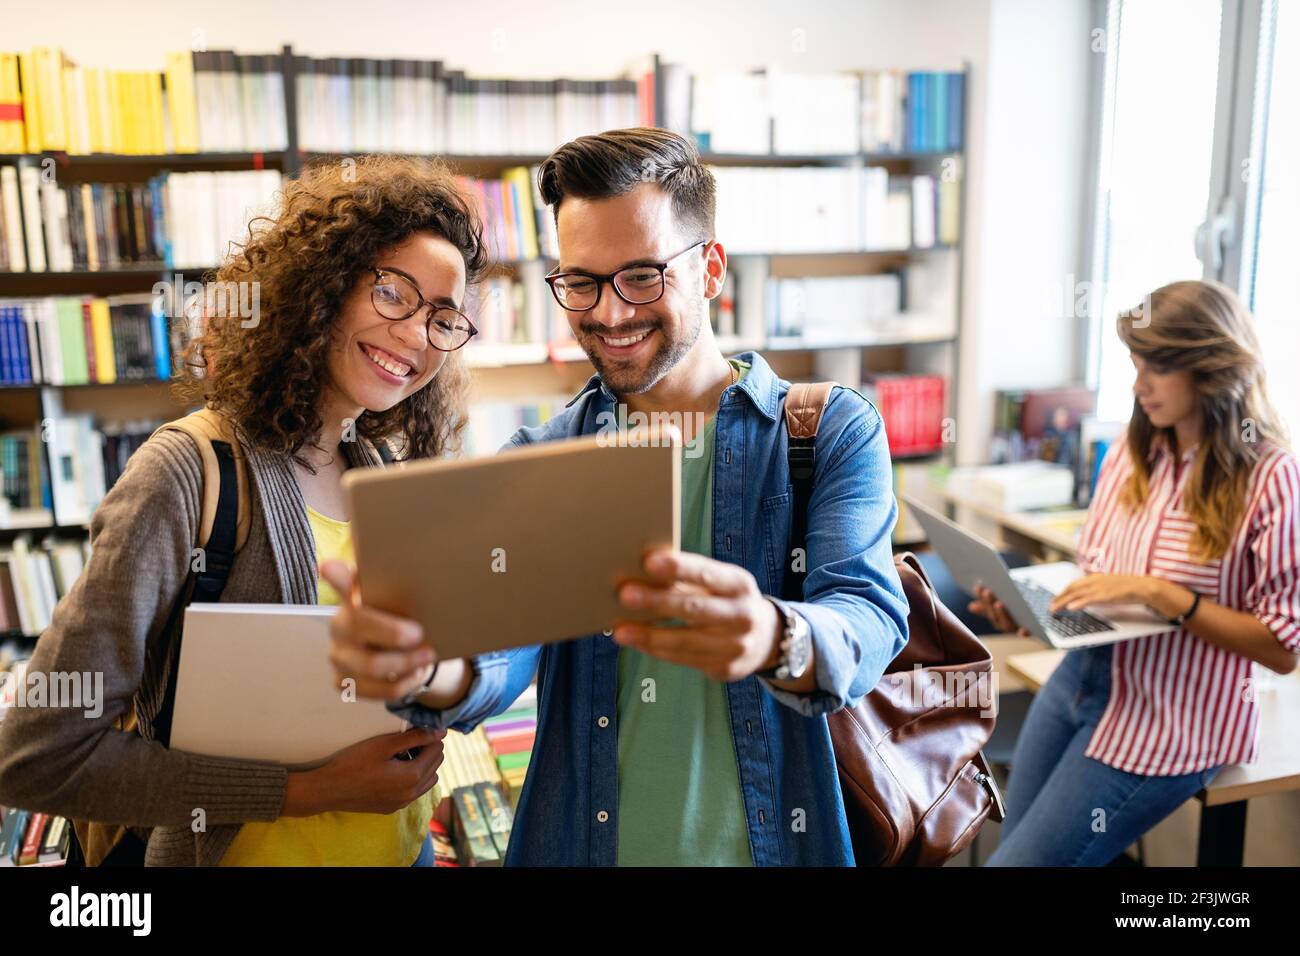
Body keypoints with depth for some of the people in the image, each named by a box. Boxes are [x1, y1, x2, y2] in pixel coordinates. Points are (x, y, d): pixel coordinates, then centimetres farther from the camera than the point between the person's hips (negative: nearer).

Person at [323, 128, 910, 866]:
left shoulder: (834, 433, -7)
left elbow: (871, 619, -21)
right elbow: (502, 642, -13)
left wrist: (777, 641, -43)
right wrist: (427, 666, -36)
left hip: (775, 840, -1)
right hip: (580, 843, 2)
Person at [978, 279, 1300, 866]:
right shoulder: (1131, 452, 4)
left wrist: (1158, 593, -22)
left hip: (1170, 722, -6)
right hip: (1078, 679, 6)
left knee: (1019, 860, -6)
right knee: (1016, 845, 8)